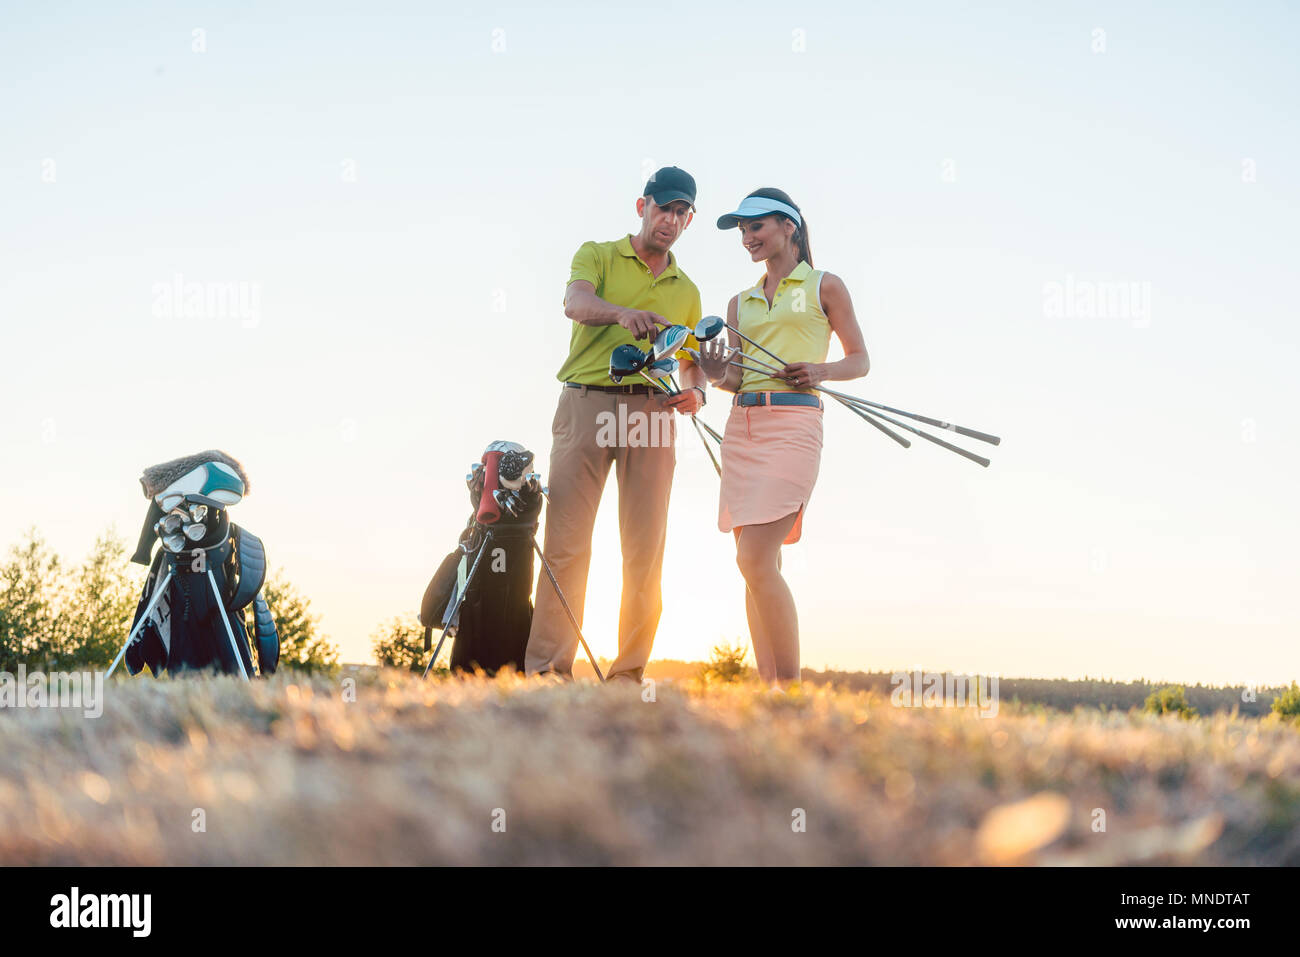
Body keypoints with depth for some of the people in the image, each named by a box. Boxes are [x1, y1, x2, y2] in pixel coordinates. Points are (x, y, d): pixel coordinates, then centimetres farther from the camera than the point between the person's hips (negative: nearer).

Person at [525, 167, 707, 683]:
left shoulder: (686, 291, 23)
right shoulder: (599, 255, 11)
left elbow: (693, 364, 24)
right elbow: (577, 302, -11)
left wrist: (696, 392, -1)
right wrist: (623, 313, -33)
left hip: (653, 412, 3)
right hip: (587, 403, -3)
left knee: (646, 549, -3)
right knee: (566, 540, -9)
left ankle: (630, 671, -1)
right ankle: (547, 668, -9)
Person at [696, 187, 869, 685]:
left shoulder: (824, 287, 7)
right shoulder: (741, 303, 19)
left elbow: (860, 361, 8)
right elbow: (738, 377, 17)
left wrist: (820, 370, -11)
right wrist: (717, 375, -6)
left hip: (793, 424, -6)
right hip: (742, 427, 6)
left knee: (755, 559, -18)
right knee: (759, 565, 3)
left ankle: (792, 688, -11)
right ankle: (768, 689, 6)